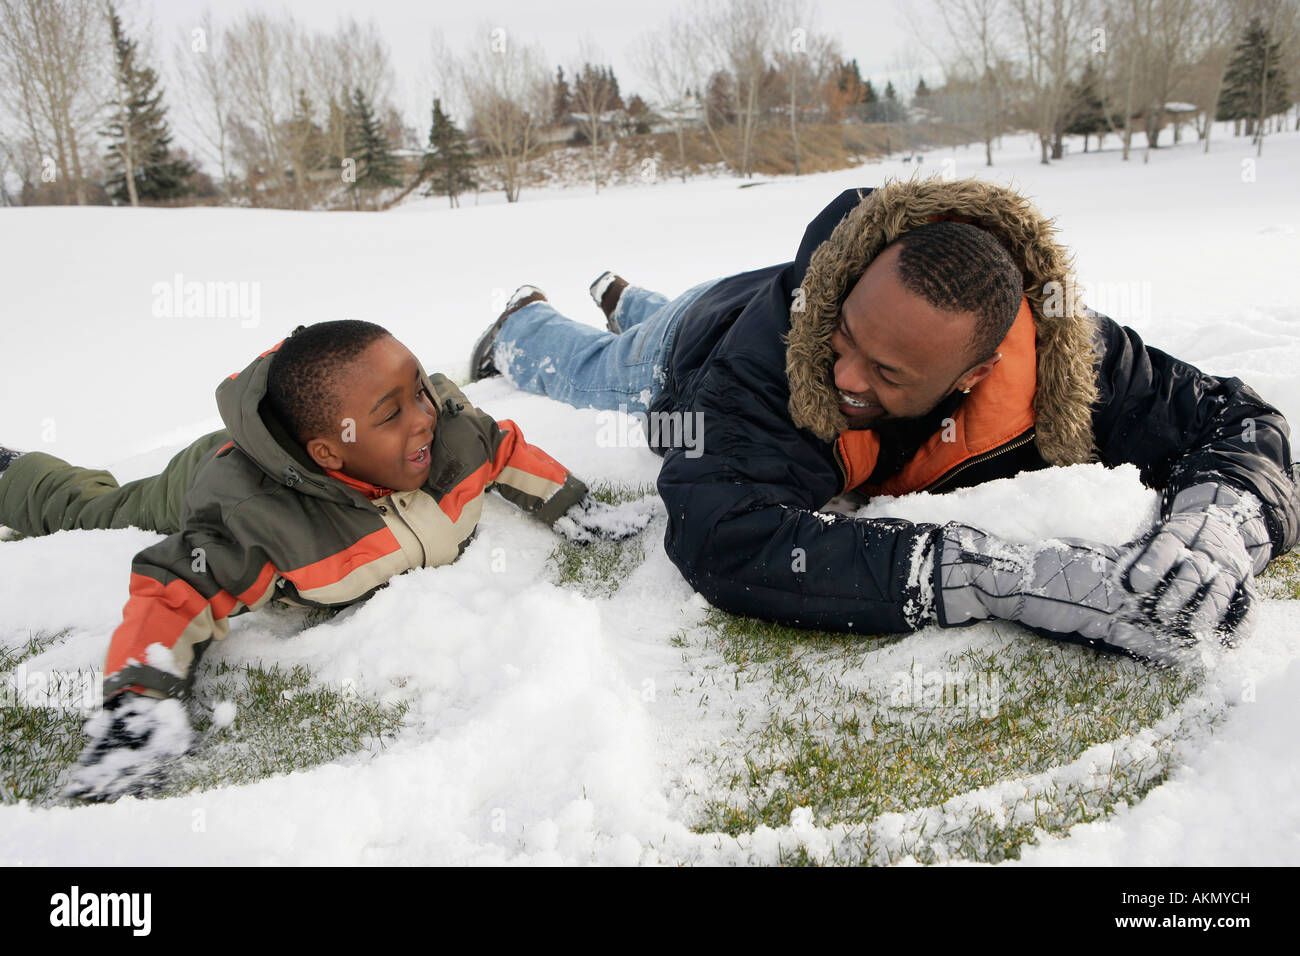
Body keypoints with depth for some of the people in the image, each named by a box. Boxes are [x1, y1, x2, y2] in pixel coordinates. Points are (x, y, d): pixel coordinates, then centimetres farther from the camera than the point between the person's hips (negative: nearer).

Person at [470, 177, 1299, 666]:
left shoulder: (1061, 354, -43)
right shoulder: (789, 331, -54)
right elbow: (719, 536, -64)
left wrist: (1213, 530, -58)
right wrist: (1007, 577, -69)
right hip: (698, 350, -4)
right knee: (588, 369, 32)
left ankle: (625, 298, 72)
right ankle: (523, 325, 65)